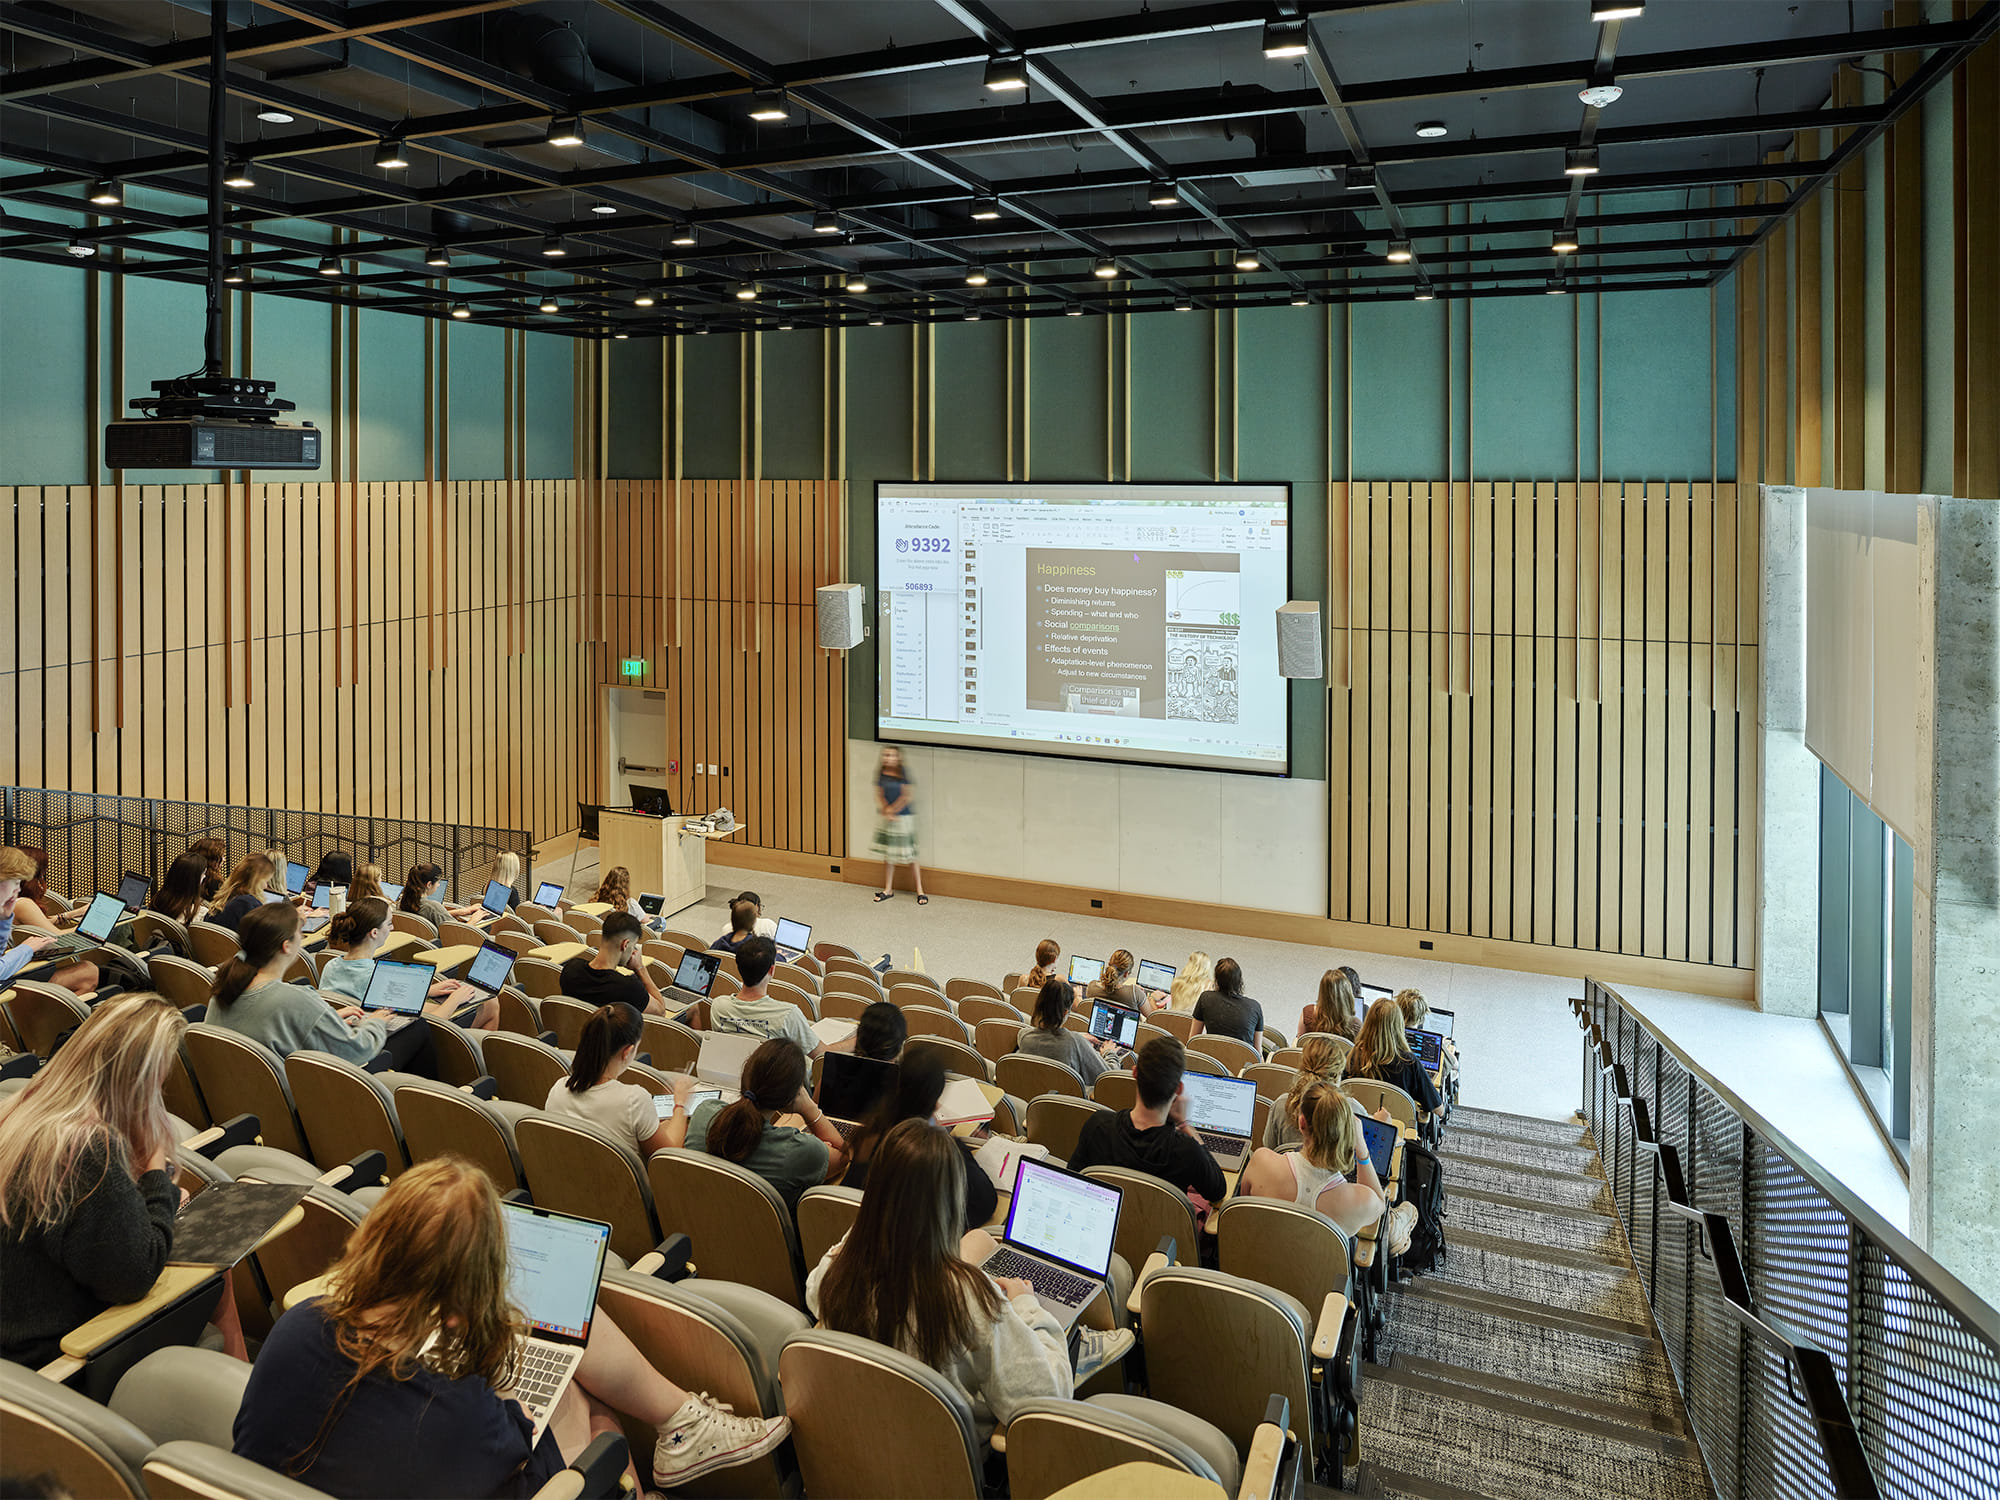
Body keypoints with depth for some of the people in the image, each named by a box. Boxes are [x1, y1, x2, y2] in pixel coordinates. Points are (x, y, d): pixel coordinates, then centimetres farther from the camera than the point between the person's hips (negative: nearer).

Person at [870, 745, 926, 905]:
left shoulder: (903, 774, -10)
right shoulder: (881, 774, 3)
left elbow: (908, 796, -12)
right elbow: (879, 796, 2)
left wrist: (893, 809, -8)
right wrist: (886, 812, -12)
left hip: (903, 818, -5)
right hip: (884, 818, 5)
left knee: (910, 855, -3)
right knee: (887, 855, 12)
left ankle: (920, 891, 5)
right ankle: (888, 889, 24)